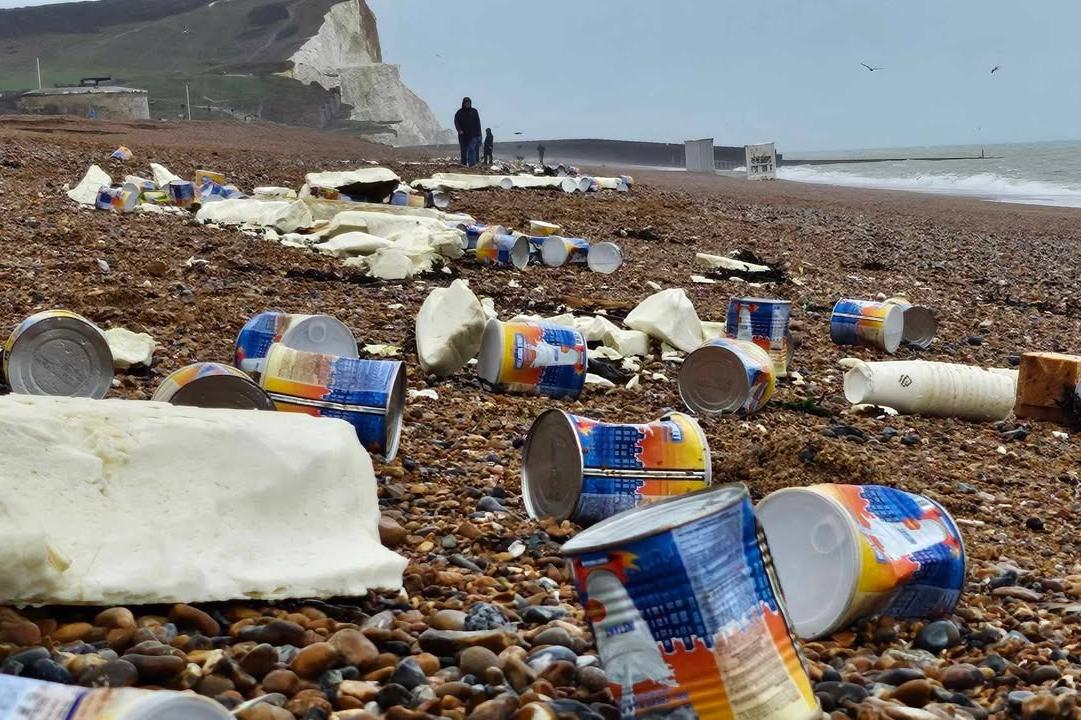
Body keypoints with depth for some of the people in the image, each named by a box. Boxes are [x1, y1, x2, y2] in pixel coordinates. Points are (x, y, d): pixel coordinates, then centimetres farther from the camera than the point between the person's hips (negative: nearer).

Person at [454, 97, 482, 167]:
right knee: (464, 152, 7)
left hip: (473, 135, -1)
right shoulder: (459, 113, 4)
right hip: (463, 136, 1)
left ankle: (472, 165, -23)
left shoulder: (474, 111, 6)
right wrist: (459, 130, -25)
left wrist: (479, 134, 0)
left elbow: (478, 123, 6)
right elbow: (456, 122, -7)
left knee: (471, 149, -16)